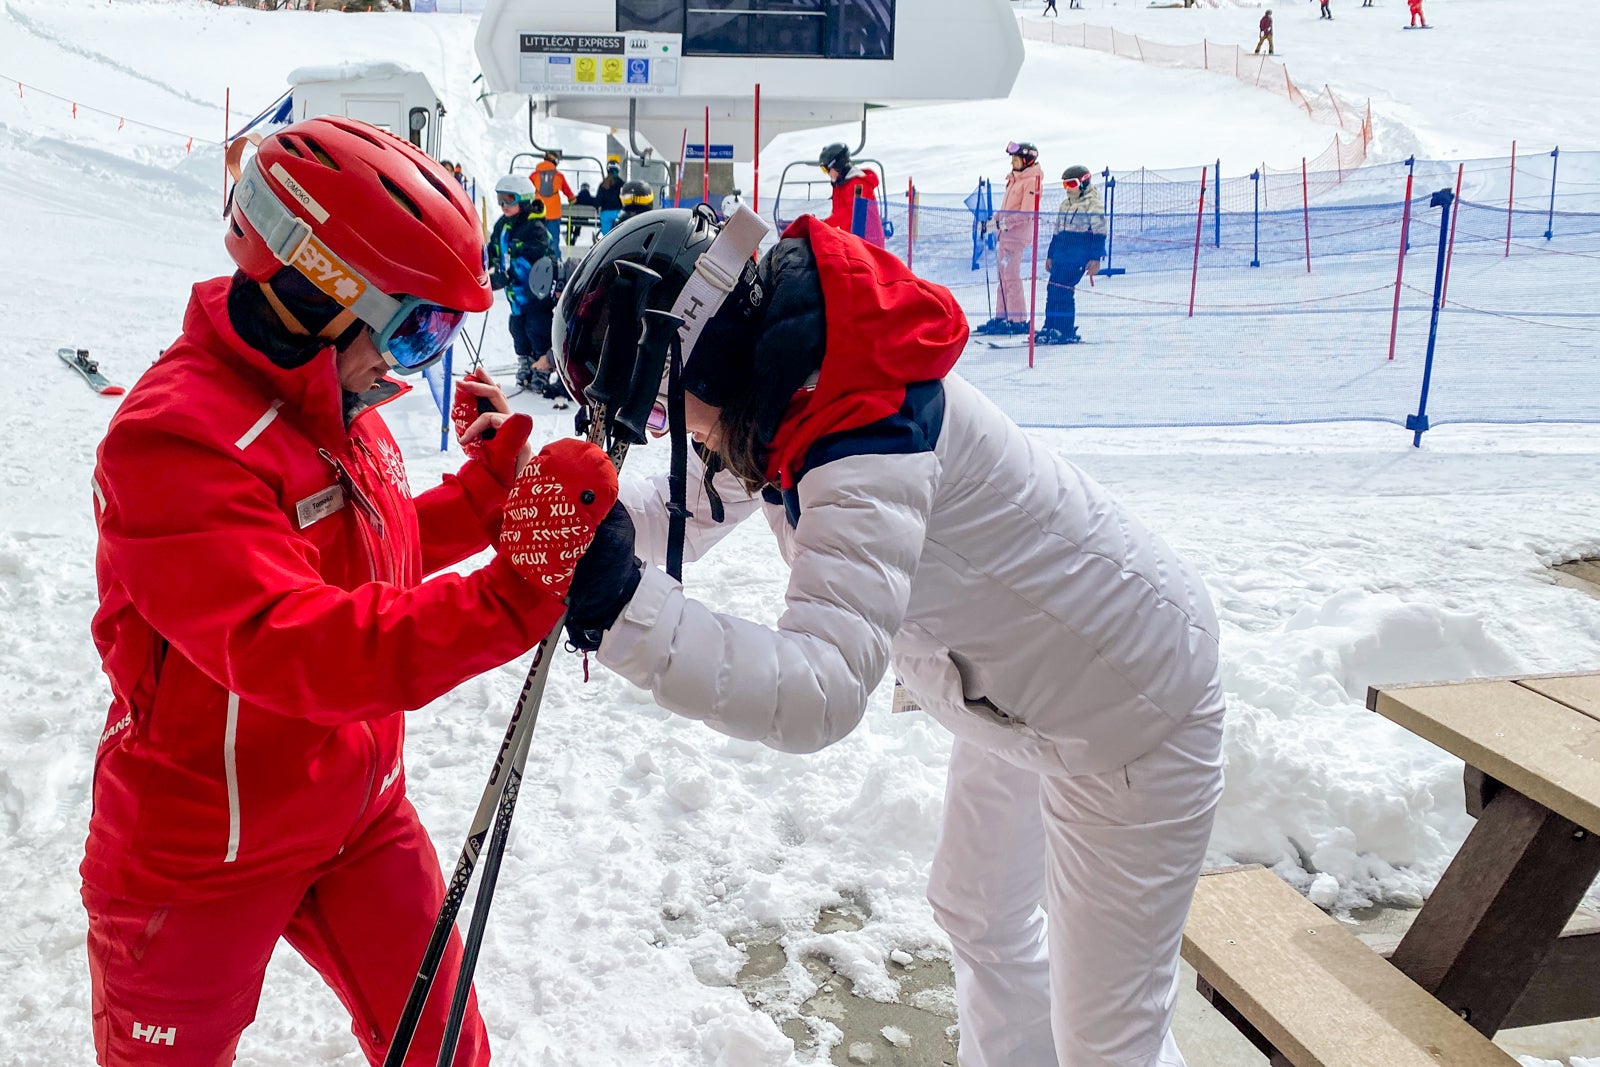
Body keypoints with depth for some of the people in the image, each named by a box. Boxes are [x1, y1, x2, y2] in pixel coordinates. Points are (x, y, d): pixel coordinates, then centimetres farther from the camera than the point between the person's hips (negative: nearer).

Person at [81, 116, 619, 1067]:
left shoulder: (340, 405, 0)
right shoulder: (178, 441, -29)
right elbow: (297, 648, -40)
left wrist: (491, 485, 0)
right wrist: (513, 596, -50)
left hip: (362, 813, 7)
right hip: (202, 856, -7)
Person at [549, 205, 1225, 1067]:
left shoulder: (868, 437, -37)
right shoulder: (779, 390, -9)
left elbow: (821, 692, -47)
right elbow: (688, 514, 3)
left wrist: (623, 611, -58)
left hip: (1131, 711, -9)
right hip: (1025, 684, 10)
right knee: (979, 919, 28)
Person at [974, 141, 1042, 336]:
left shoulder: (1031, 181, -12)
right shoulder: (1014, 179, 17)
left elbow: (1027, 212, -19)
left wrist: (1007, 221, -25)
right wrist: (996, 218, 12)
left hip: (1018, 235, -9)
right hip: (1006, 233, 9)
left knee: (1011, 277, -11)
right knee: (1003, 276, 12)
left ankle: (1018, 320, -9)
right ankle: (1002, 316, 18)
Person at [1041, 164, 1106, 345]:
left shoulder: (1093, 205, -5)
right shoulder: (1065, 204, 20)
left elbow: (1099, 233, -10)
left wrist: (1095, 258, -17)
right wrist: (1050, 255, 22)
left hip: (1079, 255, -8)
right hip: (1061, 253, 8)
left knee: (1063, 289, -15)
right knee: (1053, 288, 4)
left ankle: (1066, 332, -10)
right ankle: (1049, 328, 11)